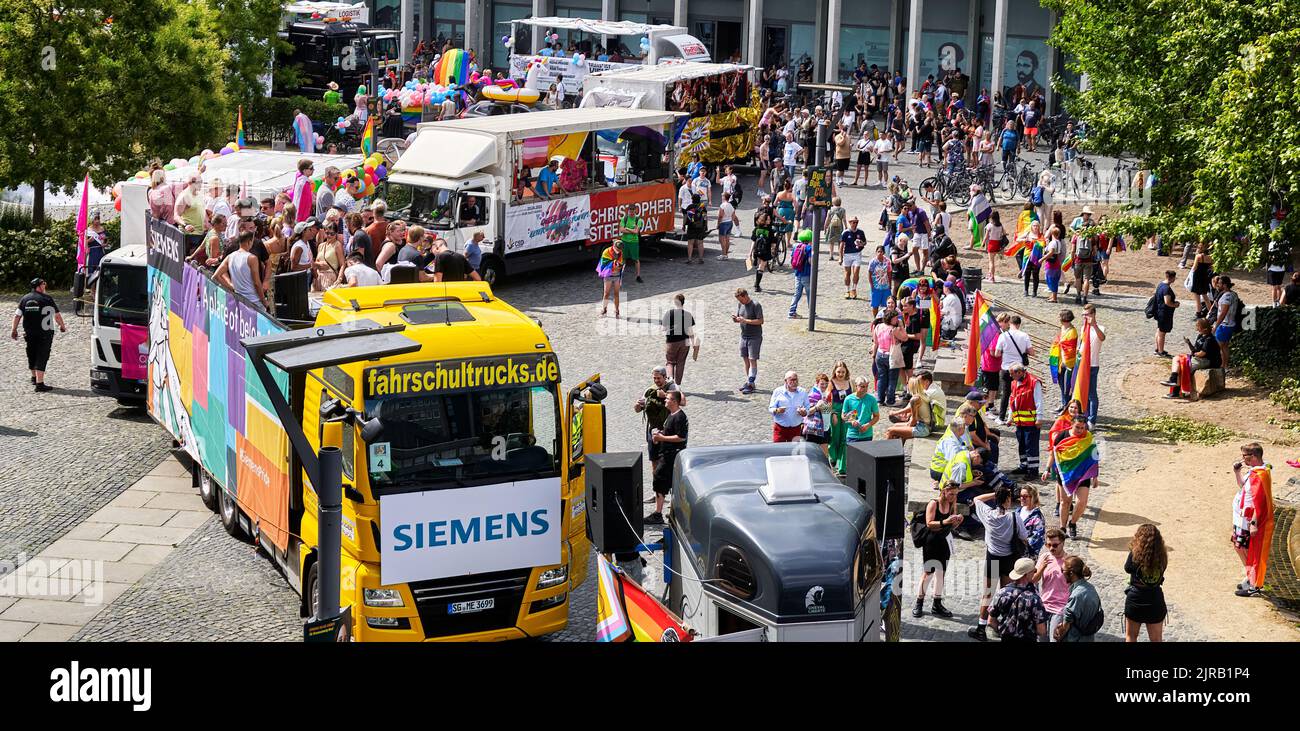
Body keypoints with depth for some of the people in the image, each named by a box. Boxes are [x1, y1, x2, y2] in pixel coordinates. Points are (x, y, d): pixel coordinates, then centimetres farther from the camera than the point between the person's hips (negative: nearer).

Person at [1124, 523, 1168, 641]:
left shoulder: (1135, 554, -16)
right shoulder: (1162, 556, -8)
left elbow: (1127, 568, -1)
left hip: (1136, 598, -2)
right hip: (1155, 600, 2)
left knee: (1131, 636, 17)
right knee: (1156, 639, 13)